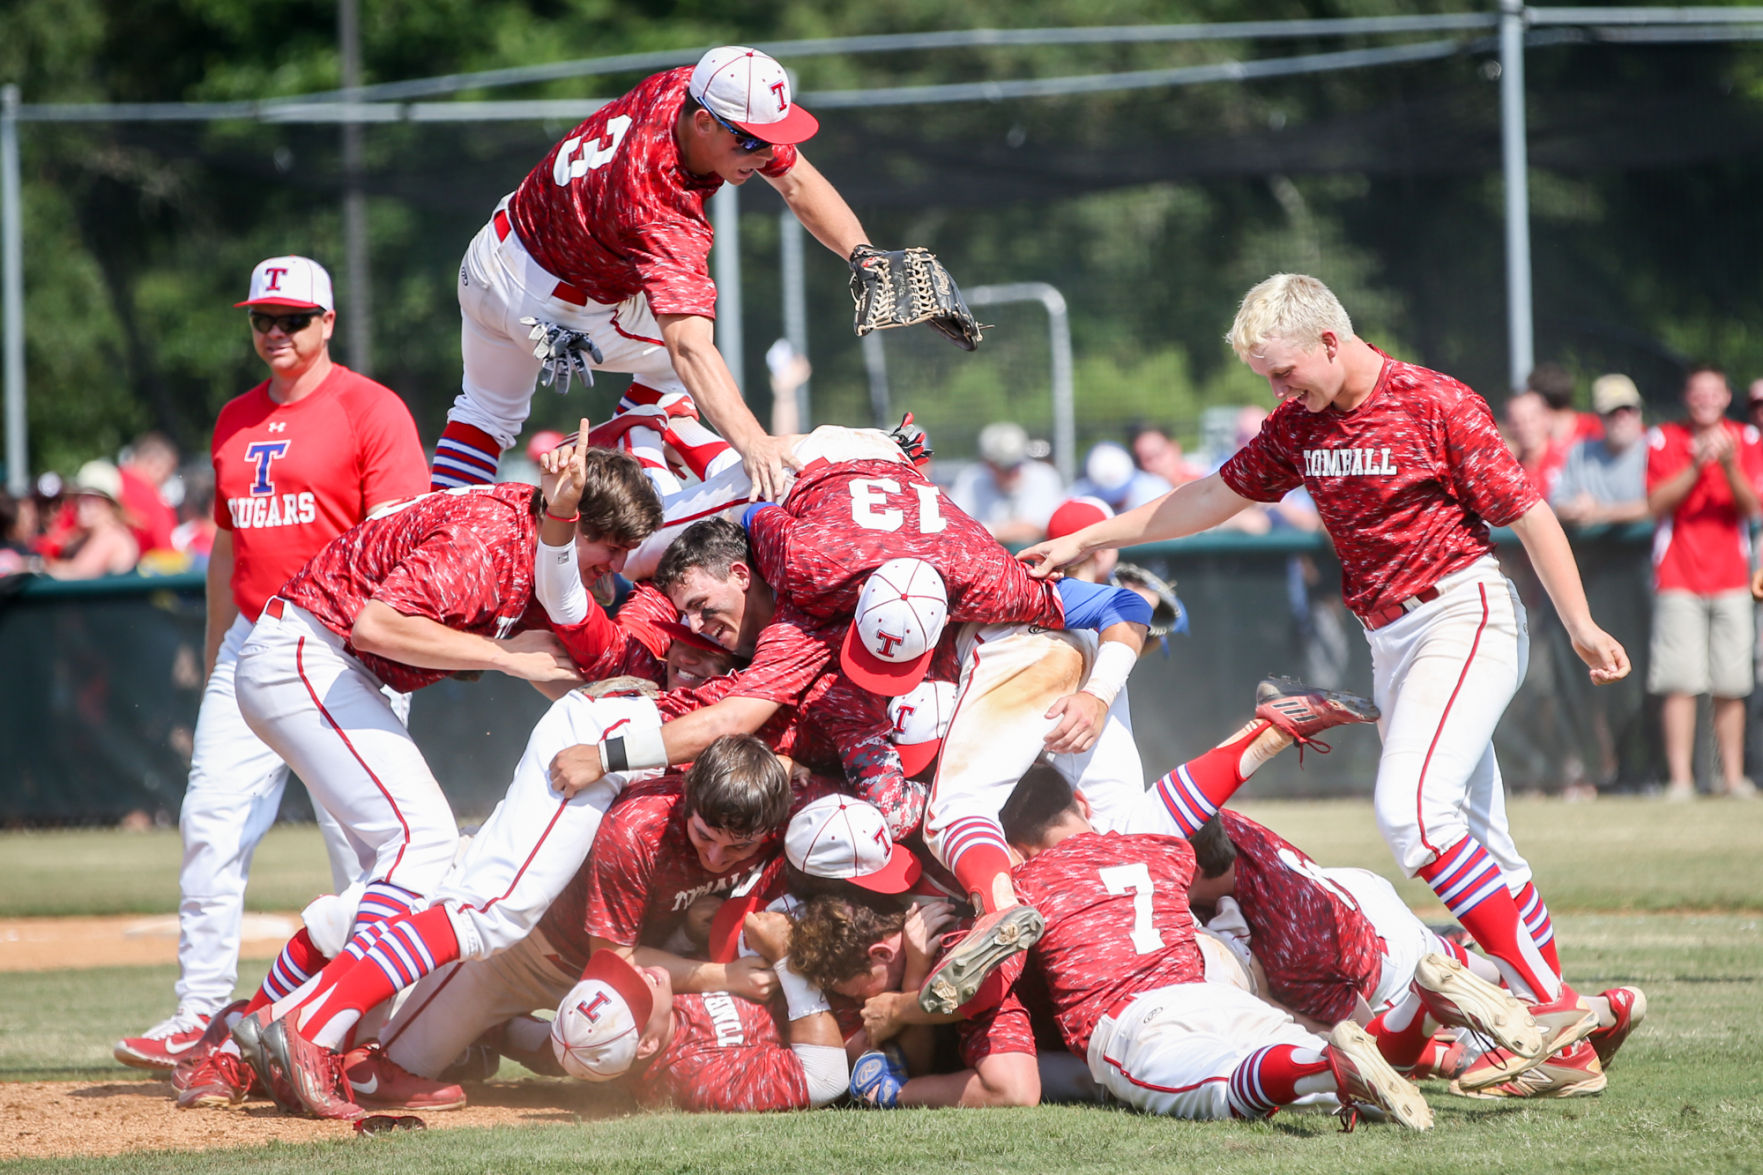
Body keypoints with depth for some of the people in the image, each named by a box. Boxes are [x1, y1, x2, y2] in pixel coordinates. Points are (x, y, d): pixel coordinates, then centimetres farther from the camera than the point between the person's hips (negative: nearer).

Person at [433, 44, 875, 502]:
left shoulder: (684, 87, -19)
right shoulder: (660, 210, -41)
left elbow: (798, 183, -7)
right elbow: (687, 347, -50)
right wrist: (751, 442, -61)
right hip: (557, 307, -8)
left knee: (487, 410, 26)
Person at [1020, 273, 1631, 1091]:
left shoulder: (1436, 406, -11)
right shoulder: (1297, 425, 9)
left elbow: (1529, 516, -7)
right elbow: (1214, 497, 19)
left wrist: (1580, 628, -6)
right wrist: (1084, 540, 18)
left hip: (1463, 614, -7)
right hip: (1390, 642, 7)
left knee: (1410, 808, -24)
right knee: (1478, 846, 6)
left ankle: (1550, 1001, -26)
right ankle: (1563, 1042, 10)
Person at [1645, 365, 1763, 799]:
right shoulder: (1663, 440, 4)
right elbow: (1657, 502, -6)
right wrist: (1695, 467, -17)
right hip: (1678, 576, -2)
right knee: (1680, 682, -10)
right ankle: (1680, 776, -10)